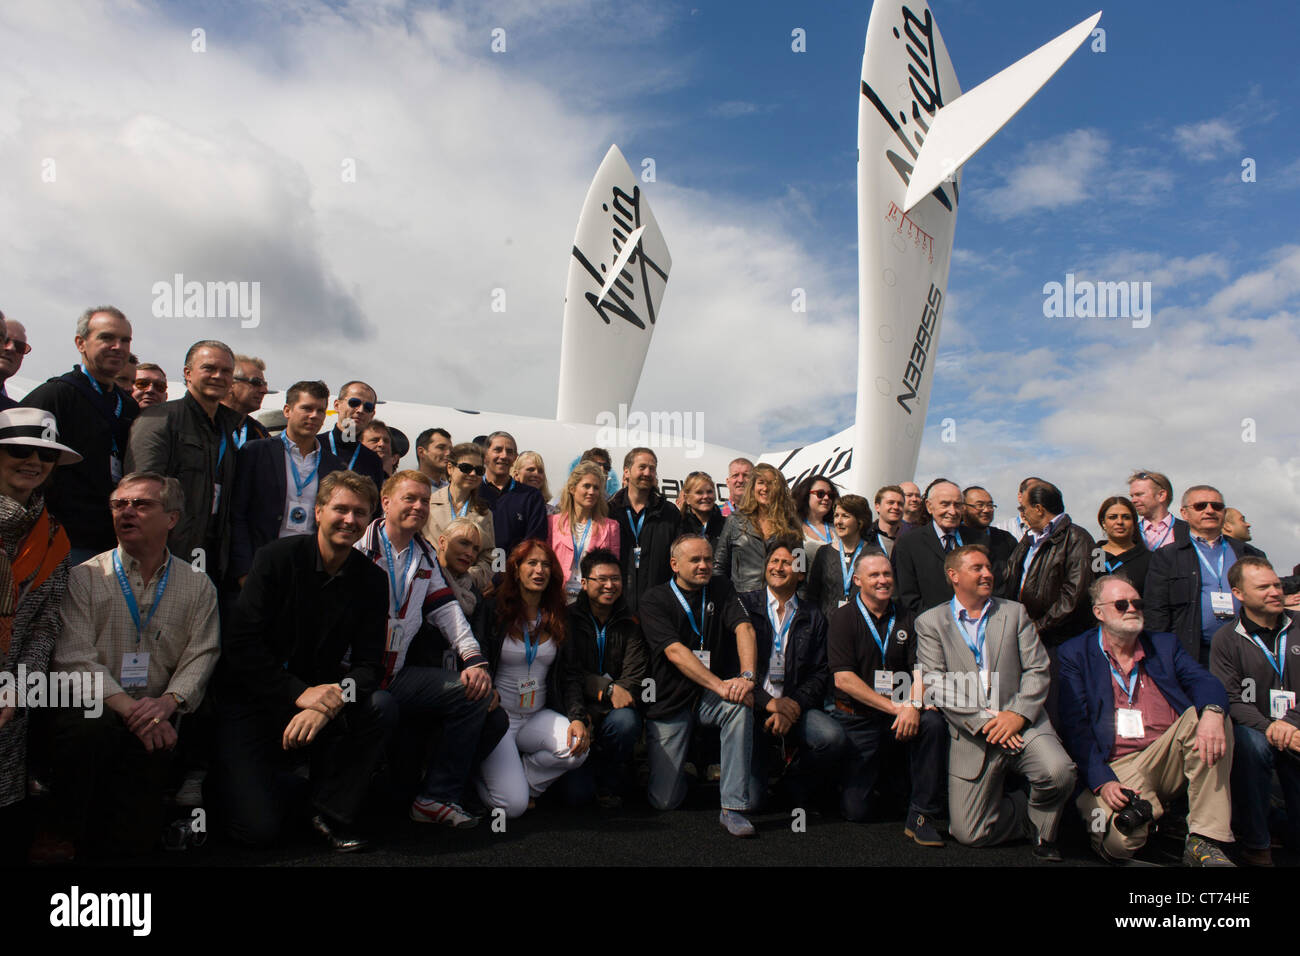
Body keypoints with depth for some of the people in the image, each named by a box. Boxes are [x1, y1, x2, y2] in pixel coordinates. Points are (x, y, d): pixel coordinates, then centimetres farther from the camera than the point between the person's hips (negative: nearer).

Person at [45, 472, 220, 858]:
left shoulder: (198, 586, 7)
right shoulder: (85, 577, 2)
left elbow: (201, 656, 0)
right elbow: (74, 658, -8)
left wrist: (167, 701, -21)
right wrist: (127, 706, -21)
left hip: (151, 723, 1)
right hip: (93, 707, -1)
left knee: (135, 836, -9)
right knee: (93, 727, -36)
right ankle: (61, 832, -12)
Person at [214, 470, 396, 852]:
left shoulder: (371, 580, -3)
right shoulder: (277, 558, -11)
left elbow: (368, 663, -7)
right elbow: (240, 644, -16)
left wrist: (332, 699, -28)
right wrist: (299, 693, -26)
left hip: (321, 696, 3)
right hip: (254, 701, -3)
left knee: (381, 707, -27)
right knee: (258, 828, -16)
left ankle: (333, 815, -6)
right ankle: (290, 783, 21)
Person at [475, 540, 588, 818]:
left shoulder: (558, 618, 6)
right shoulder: (496, 612, -4)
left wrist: (577, 718, -11)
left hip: (538, 717, 4)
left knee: (577, 747, -28)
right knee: (513, 805, -17)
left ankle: (523, 779, 2)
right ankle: (482, 776, 18)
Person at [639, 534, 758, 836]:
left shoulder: (720, 589, 6)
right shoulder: (655, 600, -6)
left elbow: (744, 628, -10)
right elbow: (675, 652, -19)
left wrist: (747, 675, -30)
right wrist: (720, 685, -30)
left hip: (710, 697, 3)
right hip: (670, 701, -2)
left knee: (741, 704, -33)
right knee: (664, 800, -8)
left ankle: (734, 806, -23)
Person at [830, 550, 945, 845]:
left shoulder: (905, 619, 8)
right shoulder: (843, 618, -3)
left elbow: (920, 668, 0)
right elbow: (843, 678, -12)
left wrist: (914, 705, -21)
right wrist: (895, 707, -18)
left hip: (898, 717, 3)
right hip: (858, 721, -2)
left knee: (933, 722, -30)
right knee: (855, 810, -7)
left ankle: (920, 815, -16)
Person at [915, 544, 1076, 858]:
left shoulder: (1015, 612, 13)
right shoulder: (930, 622, 5)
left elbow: (1037, 670, 4)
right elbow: (935, 684, -5)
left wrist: (1018, 715, -13)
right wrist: (984, 721, -15)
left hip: (1021, 723, 1)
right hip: (971, 734, -1)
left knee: (1059, 773, -29)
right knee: (968, 833, -9)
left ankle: (1042, 831, 4)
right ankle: (1021, 810, 22)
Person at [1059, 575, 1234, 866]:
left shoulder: (1164, 644, 17)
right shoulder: (1075, 653, 5)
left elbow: (1204, 682, 0)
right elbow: (1075, 727, -3)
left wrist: (1212, 711, -25)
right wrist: (1102, 782, -15)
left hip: (1168, 758, 4)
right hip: (1117, 770, -4)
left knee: (1209, 714, -23)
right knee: (1118, 841, -31)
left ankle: (1204, 842, -18)